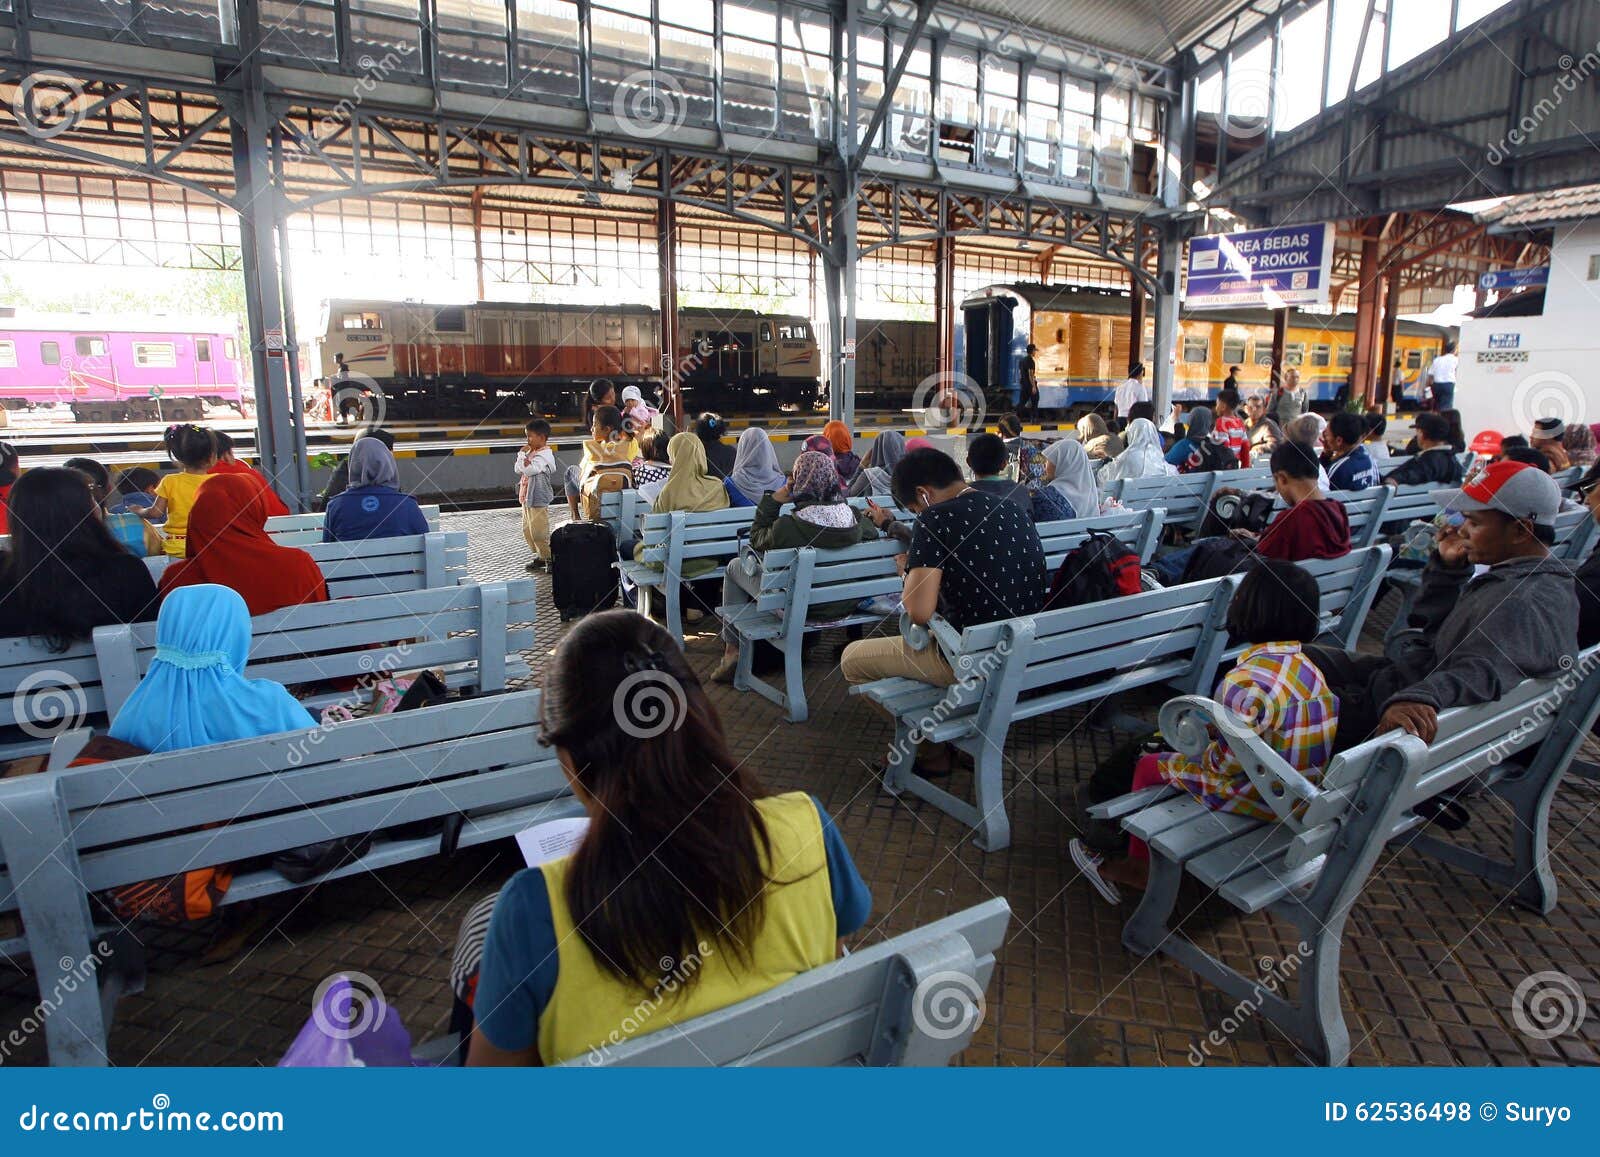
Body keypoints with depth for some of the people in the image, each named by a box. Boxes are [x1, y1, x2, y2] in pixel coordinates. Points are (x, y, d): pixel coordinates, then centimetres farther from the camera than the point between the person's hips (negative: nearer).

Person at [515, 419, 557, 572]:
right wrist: (522, 454, 0)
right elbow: (517, 469, 11)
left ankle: (550, 558, 6)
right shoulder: (531, 453, 11)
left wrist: (523, 455, -13)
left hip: (538, 500, -10)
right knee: (528, 531, 15)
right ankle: (540, 556, 26)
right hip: (527, 499, 10)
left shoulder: (544, 455, -17)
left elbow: (528, 469, -25)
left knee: (538, 533, -5)